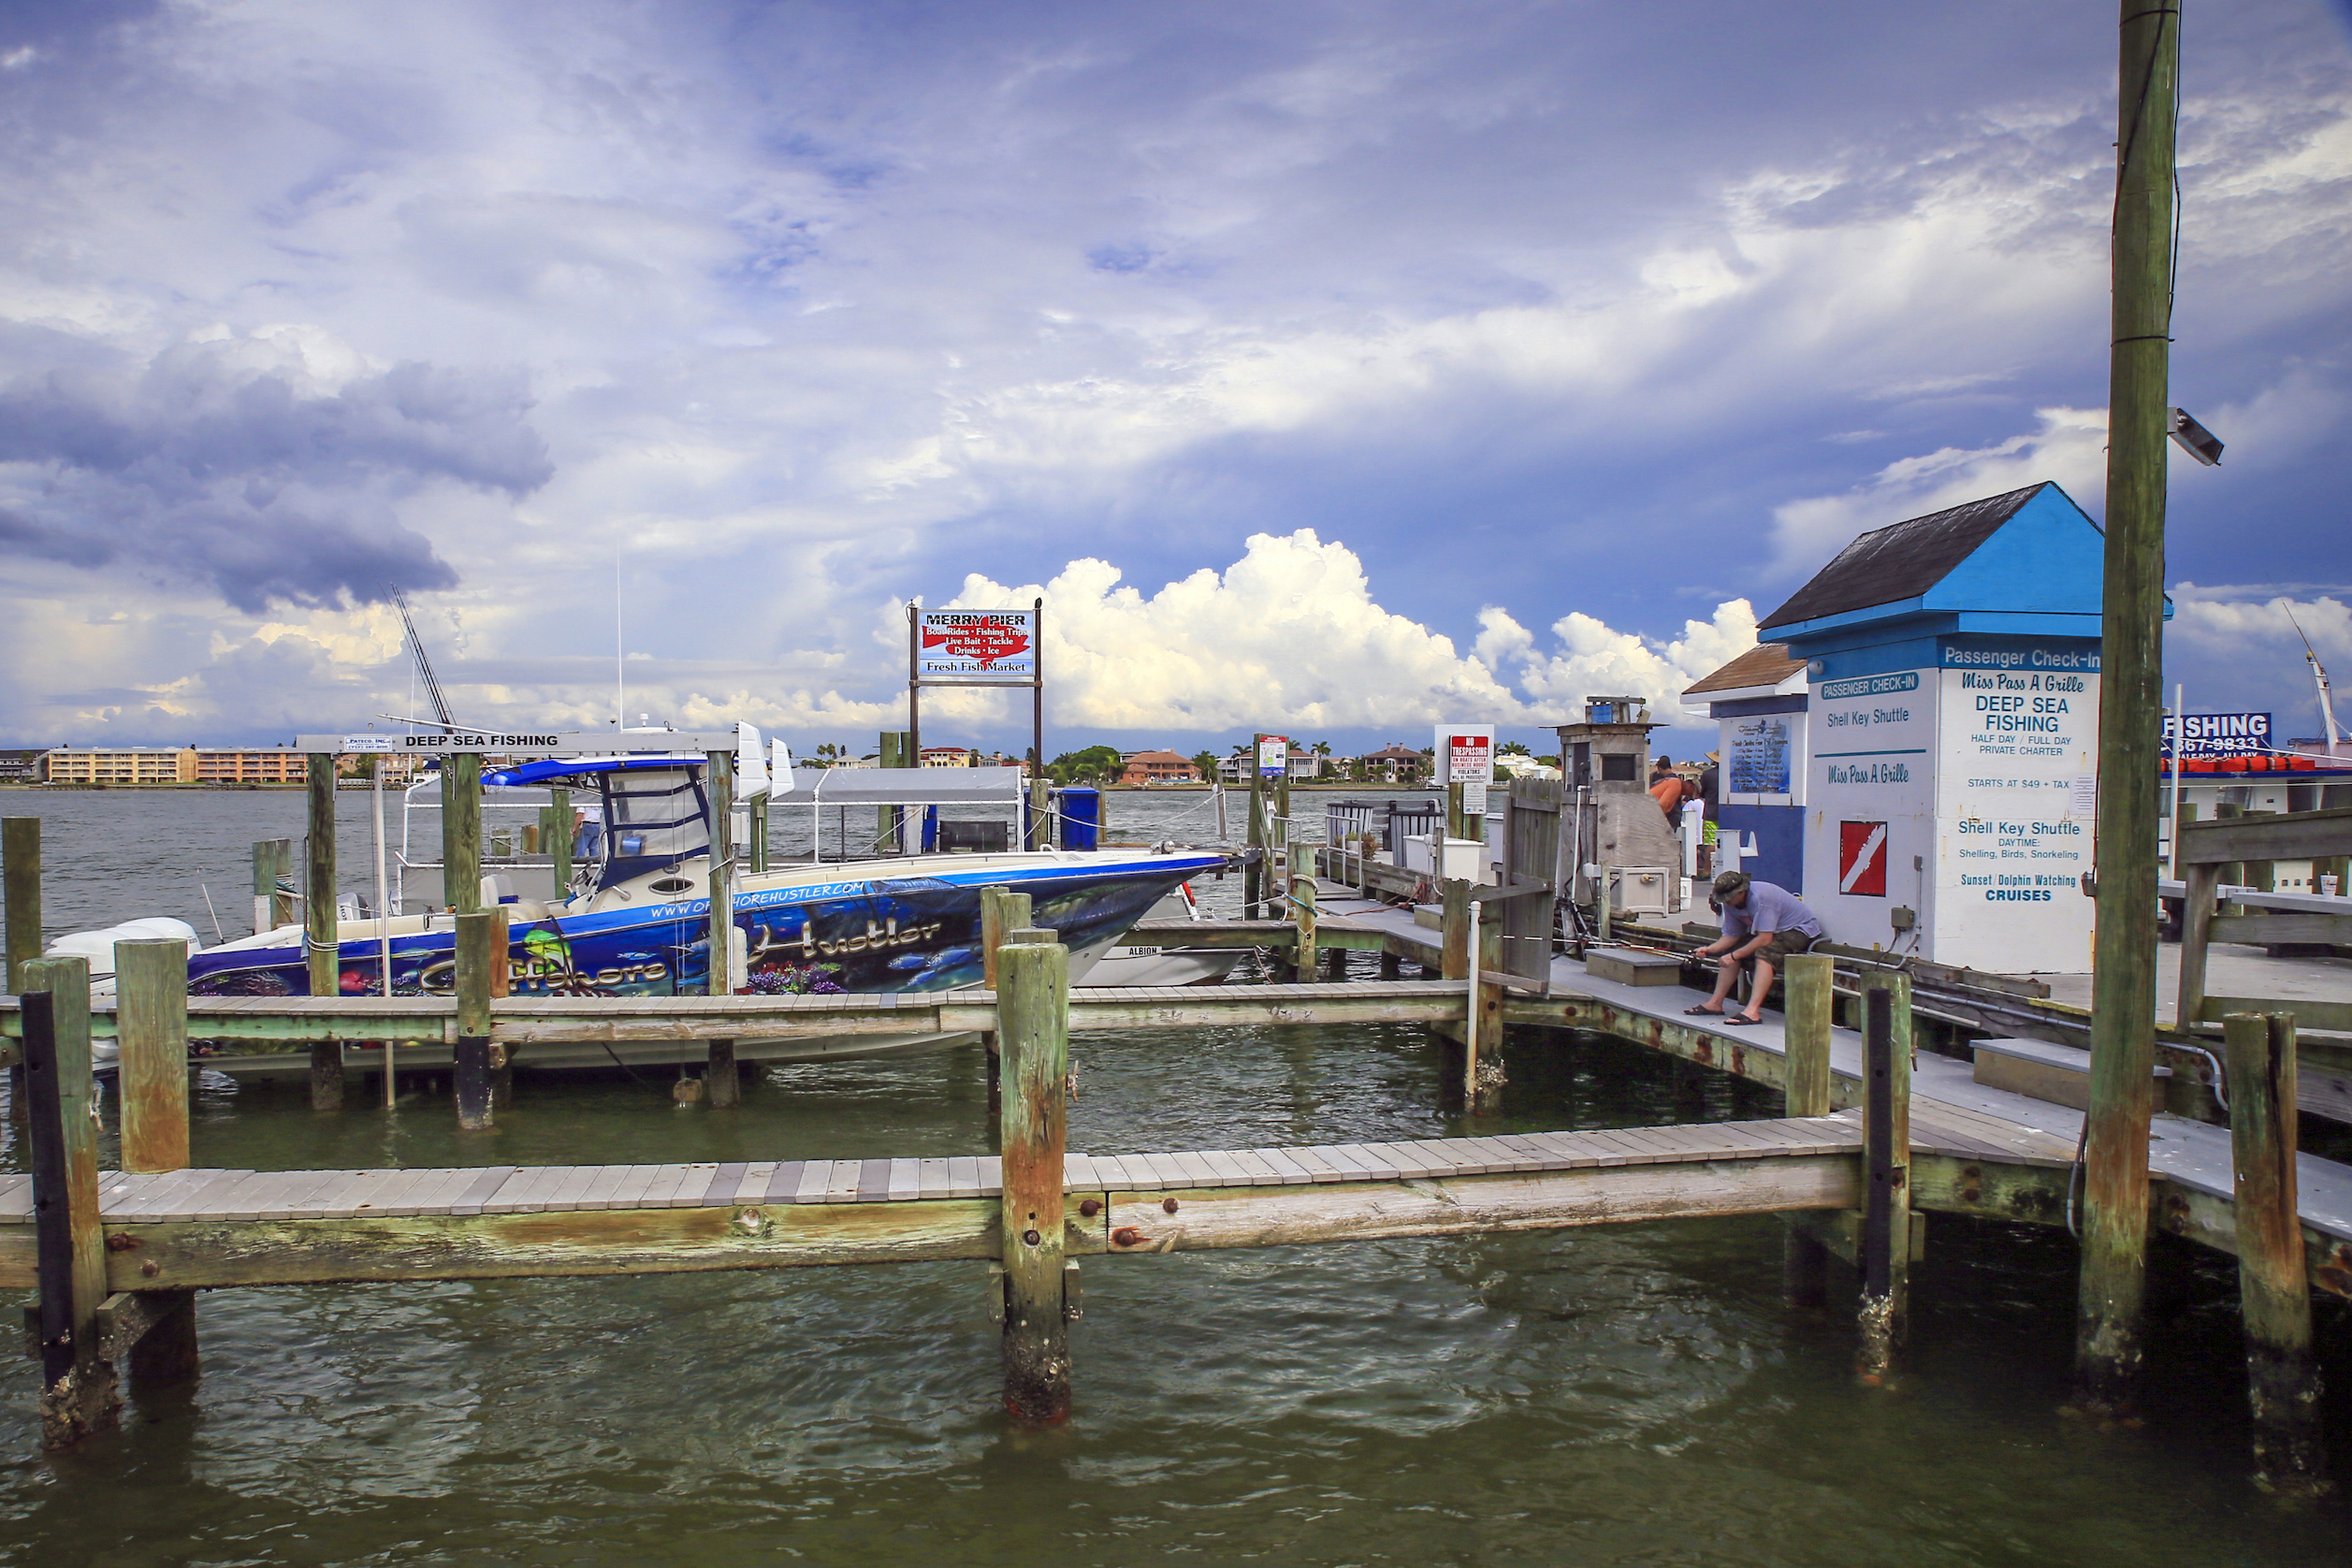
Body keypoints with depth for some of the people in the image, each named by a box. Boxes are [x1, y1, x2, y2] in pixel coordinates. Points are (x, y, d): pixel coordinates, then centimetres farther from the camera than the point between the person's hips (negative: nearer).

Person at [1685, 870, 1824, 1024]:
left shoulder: (1760, 897, -32)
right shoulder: (1731, 903, -5)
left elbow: (1765, 939, -34)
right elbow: (1731, 936, -1)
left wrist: (1734, 956, -30)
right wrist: (1709, 949, -18)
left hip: (1800, 930, -10)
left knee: (1764, 953, -35)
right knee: (1730, 948, -1)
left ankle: (1753, 1011, -43)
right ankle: (1715, 1003, 0)